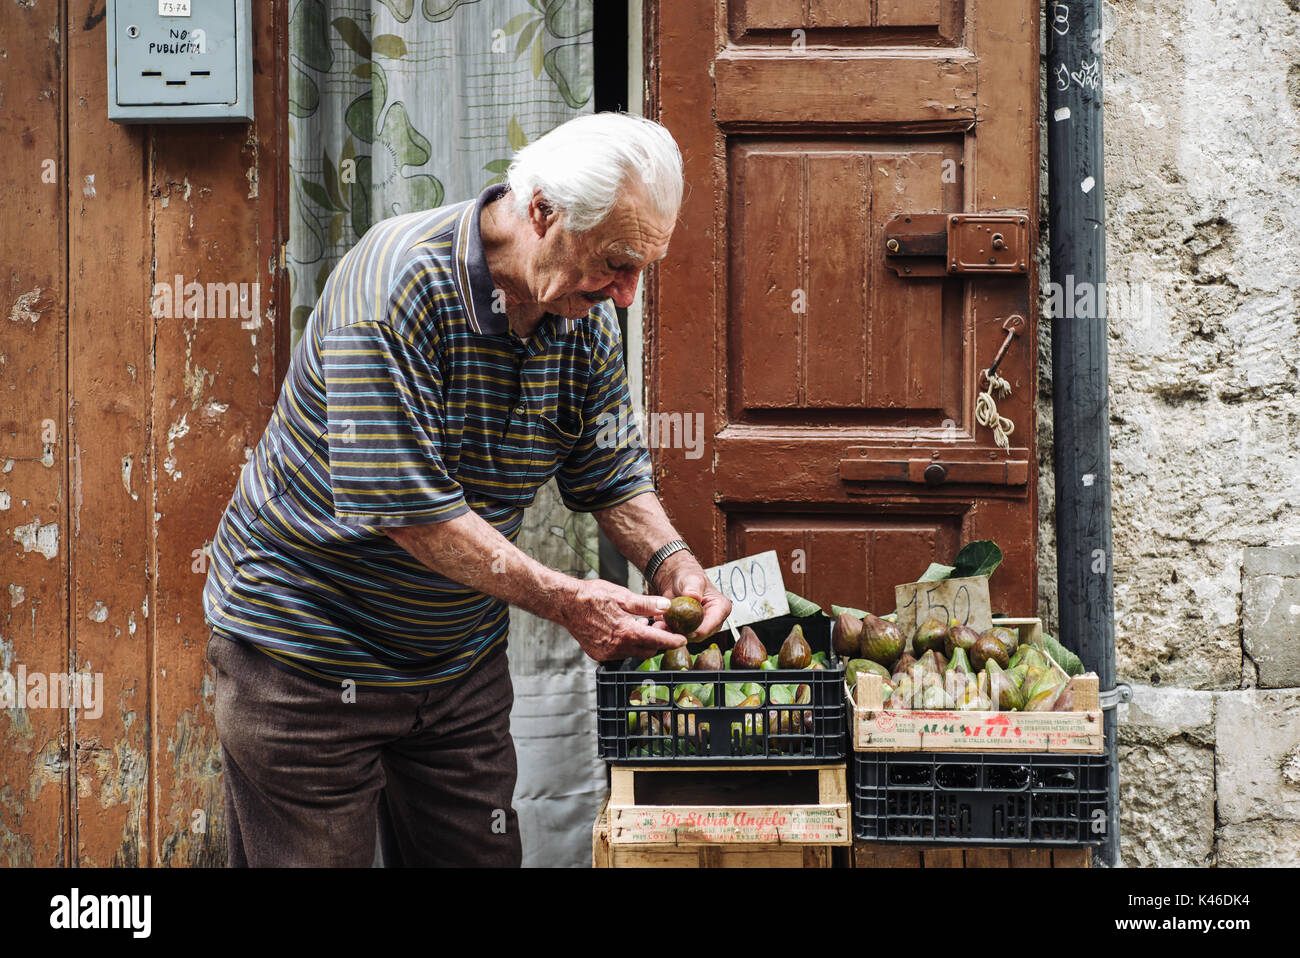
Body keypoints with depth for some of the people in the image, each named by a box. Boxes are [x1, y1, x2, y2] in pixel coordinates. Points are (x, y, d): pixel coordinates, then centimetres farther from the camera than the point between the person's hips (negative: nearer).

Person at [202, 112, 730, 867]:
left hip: (462, 657, 6)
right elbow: (403, 505, -29)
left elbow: (611, 472, 7)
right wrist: (562, 601, -30)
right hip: (307, 654, -6)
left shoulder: (588, 318, -4)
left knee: (481, 855, 9)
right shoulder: (399, 284, -27)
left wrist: (671, 560, -14)